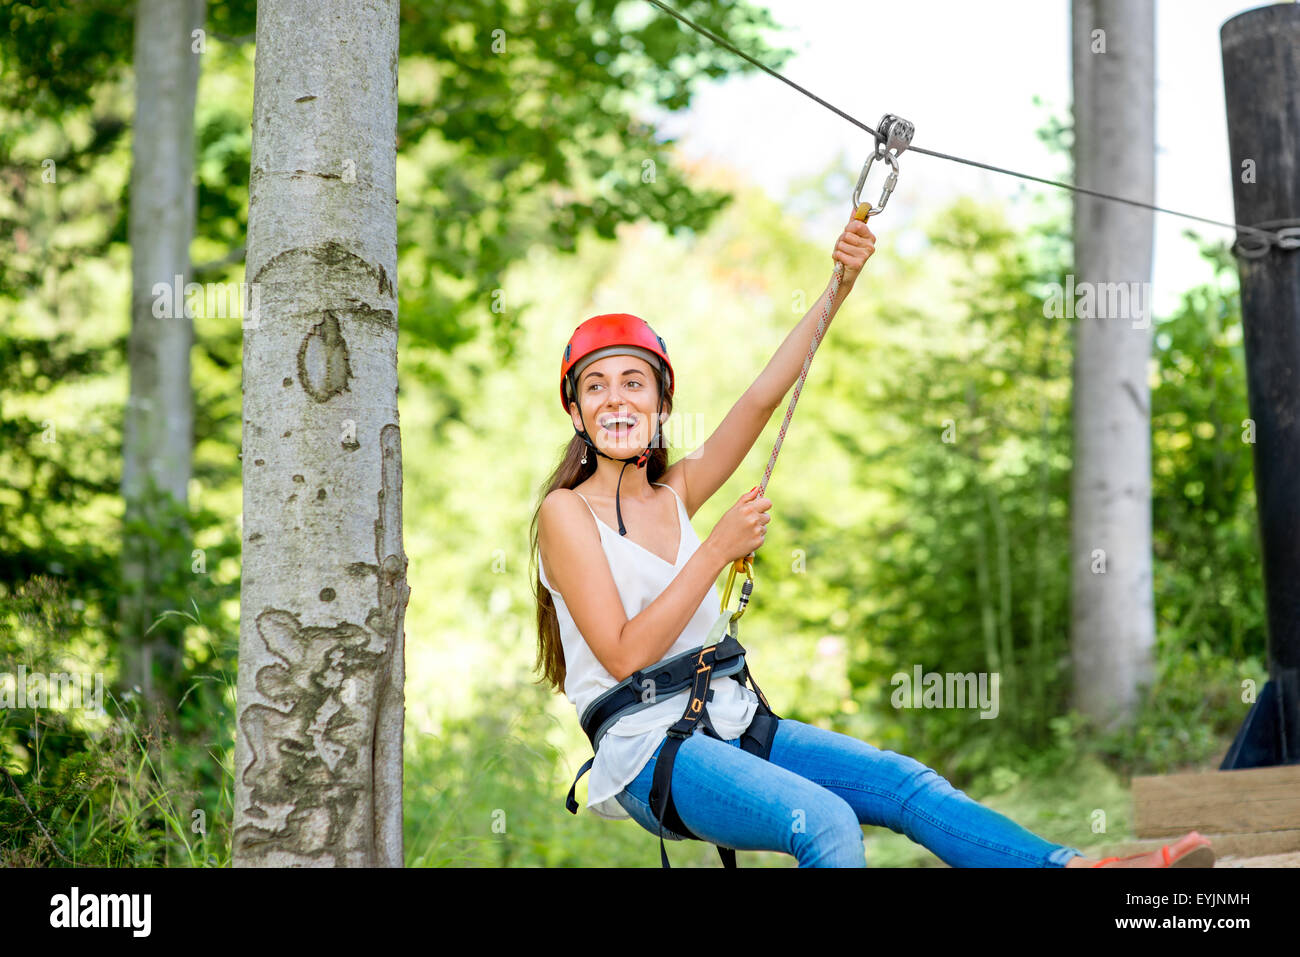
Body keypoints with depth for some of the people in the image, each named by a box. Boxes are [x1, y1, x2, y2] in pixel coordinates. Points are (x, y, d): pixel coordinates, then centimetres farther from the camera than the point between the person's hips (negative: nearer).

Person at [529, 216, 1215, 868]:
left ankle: (1074, 867, -20)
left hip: (732, 726, 7)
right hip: (648, 753, -7)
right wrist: (718, 550, -14)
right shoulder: (567, 512, -5)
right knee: (826, 823, -29)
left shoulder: (675, 493, 13)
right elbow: (625, 655, -14)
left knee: (902, 782, -11)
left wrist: (840, 287, -5)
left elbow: (761, 399, 4)